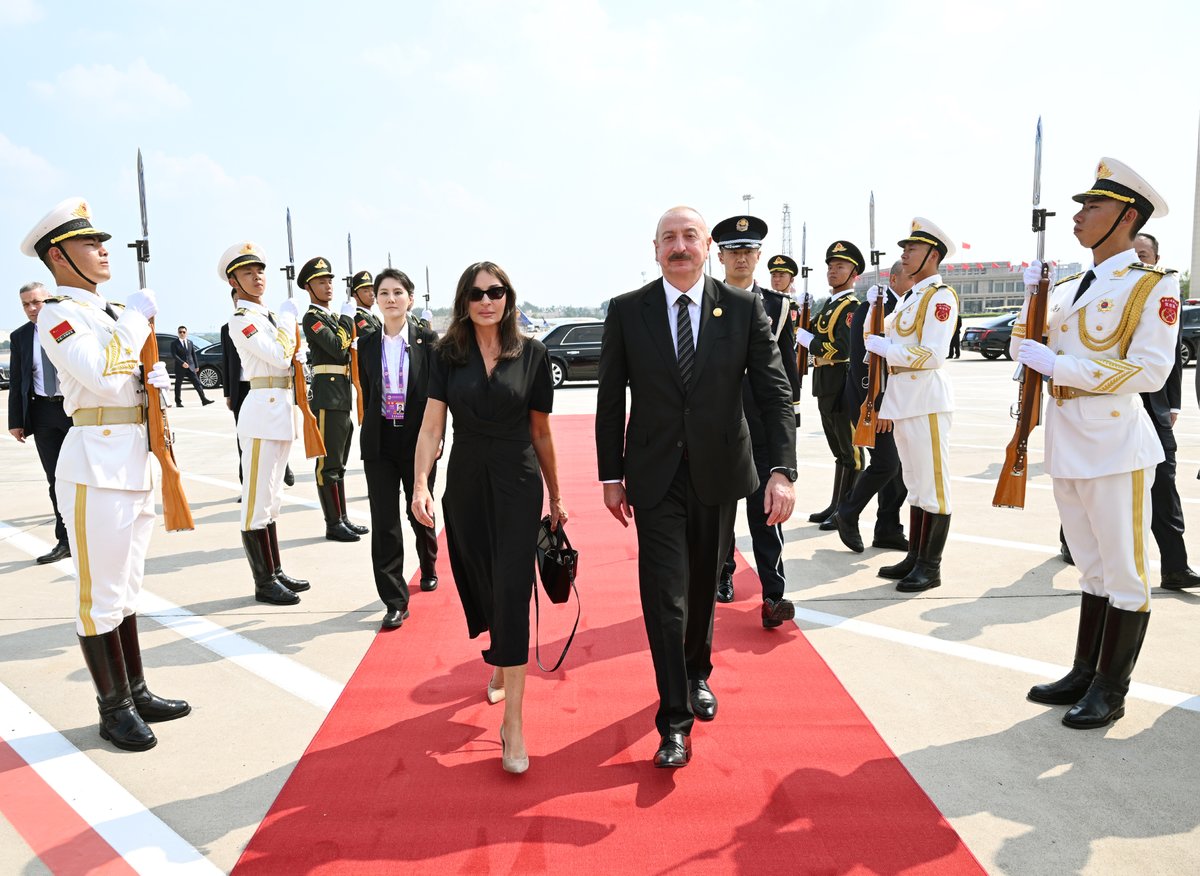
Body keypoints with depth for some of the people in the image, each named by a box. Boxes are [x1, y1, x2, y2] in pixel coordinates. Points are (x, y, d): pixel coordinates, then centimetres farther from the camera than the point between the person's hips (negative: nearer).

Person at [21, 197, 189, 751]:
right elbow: (106, 379, -23)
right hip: (96, 466, -8)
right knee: (101, 595, 1)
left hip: (136, 462, 9)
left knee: (125, 589, 16)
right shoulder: (57, 314, -9)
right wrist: (136, 318, -13)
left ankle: (137, 693, 27)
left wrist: (155, 378, 2)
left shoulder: (110, 312, 16)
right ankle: (113, 709, 13)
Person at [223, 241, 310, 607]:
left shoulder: (269, 316, 17)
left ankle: (276, 572, 23)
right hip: (263, 409, -9)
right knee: (257, 499, -2)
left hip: (282, 409, 9)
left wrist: (299, 355, 2)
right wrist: (289, 317, -7)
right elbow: (279, 356, -19)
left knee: (270, 498, 15)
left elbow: (289, 356, 24)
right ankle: (264, 584, 4)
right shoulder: (241, 318, -9)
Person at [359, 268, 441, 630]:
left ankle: (428, 569, 44)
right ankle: (395, 601, 6)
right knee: (384, 522, -2)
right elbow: (367, 394, 8)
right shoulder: (367, 344, 3)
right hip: (379, 444, 2)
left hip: (418, 441, -1)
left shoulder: (427, 340, -5)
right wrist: (371, 437, 7)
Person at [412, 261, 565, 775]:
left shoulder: (530, 353, -2)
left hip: (517, 485, -2)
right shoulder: (448, 355, 1)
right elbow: (431, 426, -5)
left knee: (512, 593, -9)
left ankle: (512, 723, -4)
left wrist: (555, 497, 9)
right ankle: (498, 665, 44)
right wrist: (421, 484, -19)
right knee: (479, 587, 13)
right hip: (465, 484, 2)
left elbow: (540, 431, 4)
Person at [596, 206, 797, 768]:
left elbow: (774, 392, -6)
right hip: (656, 475, -1)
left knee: (704, 585, 17)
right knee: (665, 593, -4)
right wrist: (611, 475, -1)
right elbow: (611, 399, 1)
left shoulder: (744, 308, -3)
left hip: (719, 472, 2)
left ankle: (697, 674, 43)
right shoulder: (627, 311, -3)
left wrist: (782, 470, -16)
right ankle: (674, 721, 9)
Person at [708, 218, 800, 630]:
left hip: (763, 425, -1)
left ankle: (773, 595, -3)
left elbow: (787, 365, 8)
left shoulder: (777, 305, 6)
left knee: (765, 511, -4)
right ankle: (722, 575, 29)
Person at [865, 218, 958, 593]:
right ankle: (914, 558, 24)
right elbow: (876, 338, 22)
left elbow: (932, 355, -20)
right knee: (914, 484, 15)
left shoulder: (940, 297, -10)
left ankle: (931, 567, 6)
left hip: (926, 399, -9)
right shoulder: (910, 297, 17)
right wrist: (874, 306, 10)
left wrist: (884, 348, -14)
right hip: (902, 400, 9)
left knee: (933, 484, -2)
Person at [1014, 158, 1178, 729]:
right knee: (1092, 569, 17)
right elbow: (1022, 349, 14)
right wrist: (1032, 296, 0)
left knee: (1124, 574, 4)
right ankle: (1085, 674, 27)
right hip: (1065, 442, 7)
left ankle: (1111, 691, 15)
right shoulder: (1068, 289, 13)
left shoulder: (1154, 285, -7)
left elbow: (1150, 371, -16)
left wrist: (1057, 364, -19)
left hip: (1115, 444, -7)